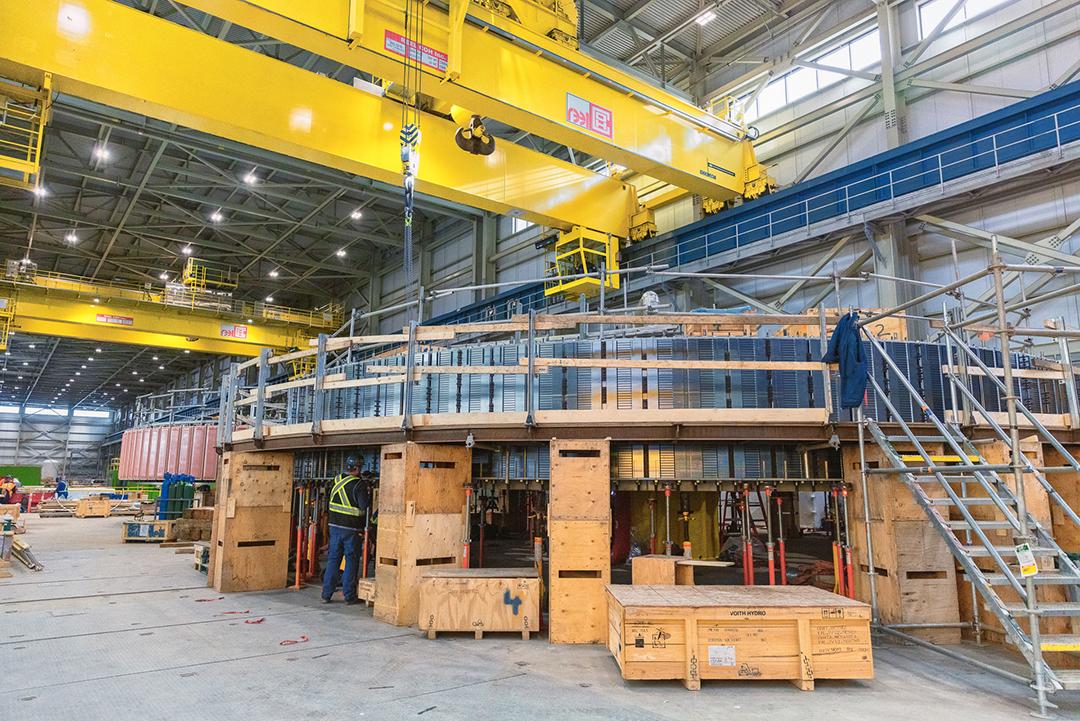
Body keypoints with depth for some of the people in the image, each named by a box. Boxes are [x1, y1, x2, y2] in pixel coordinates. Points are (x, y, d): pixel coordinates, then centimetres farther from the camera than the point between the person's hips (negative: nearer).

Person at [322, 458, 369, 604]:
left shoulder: (336, 481, 5)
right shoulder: (359, 485, -13)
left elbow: (330, 502, 11)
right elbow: (364, 508, -14)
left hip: (334, 526, 5)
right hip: (351, 528, -5)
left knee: (333, 559, 13)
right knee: (351, 561, 5)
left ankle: (326, 594, 16)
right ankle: (349, 596, 9)